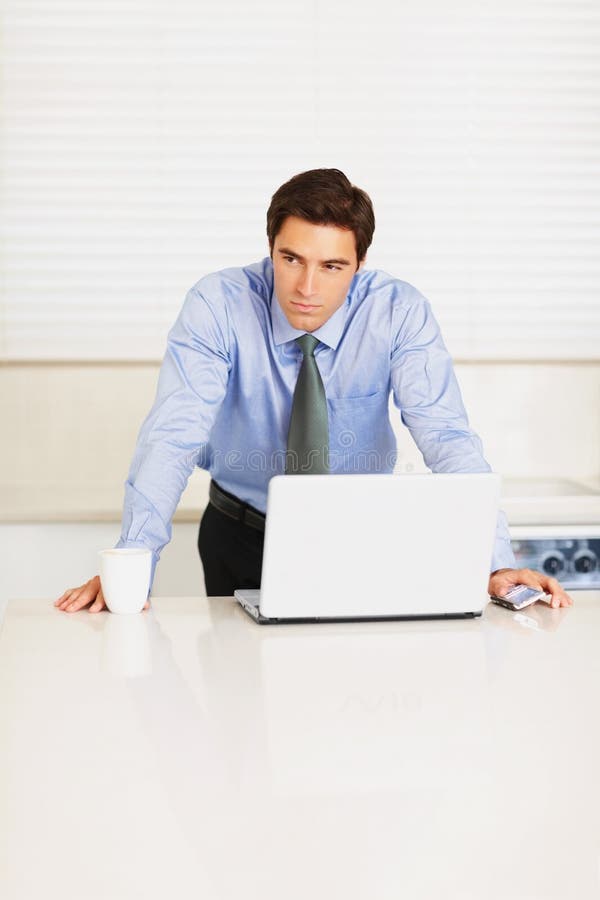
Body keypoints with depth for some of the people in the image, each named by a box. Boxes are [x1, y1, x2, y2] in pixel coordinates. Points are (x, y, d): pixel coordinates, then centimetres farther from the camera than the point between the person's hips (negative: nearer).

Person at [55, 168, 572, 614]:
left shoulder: (398, 312, -16)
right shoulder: (218, 306, -18)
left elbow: (447, 438, -22)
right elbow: (173, 435, -26)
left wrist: (496, 564, -36)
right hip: (241, 535, 0)